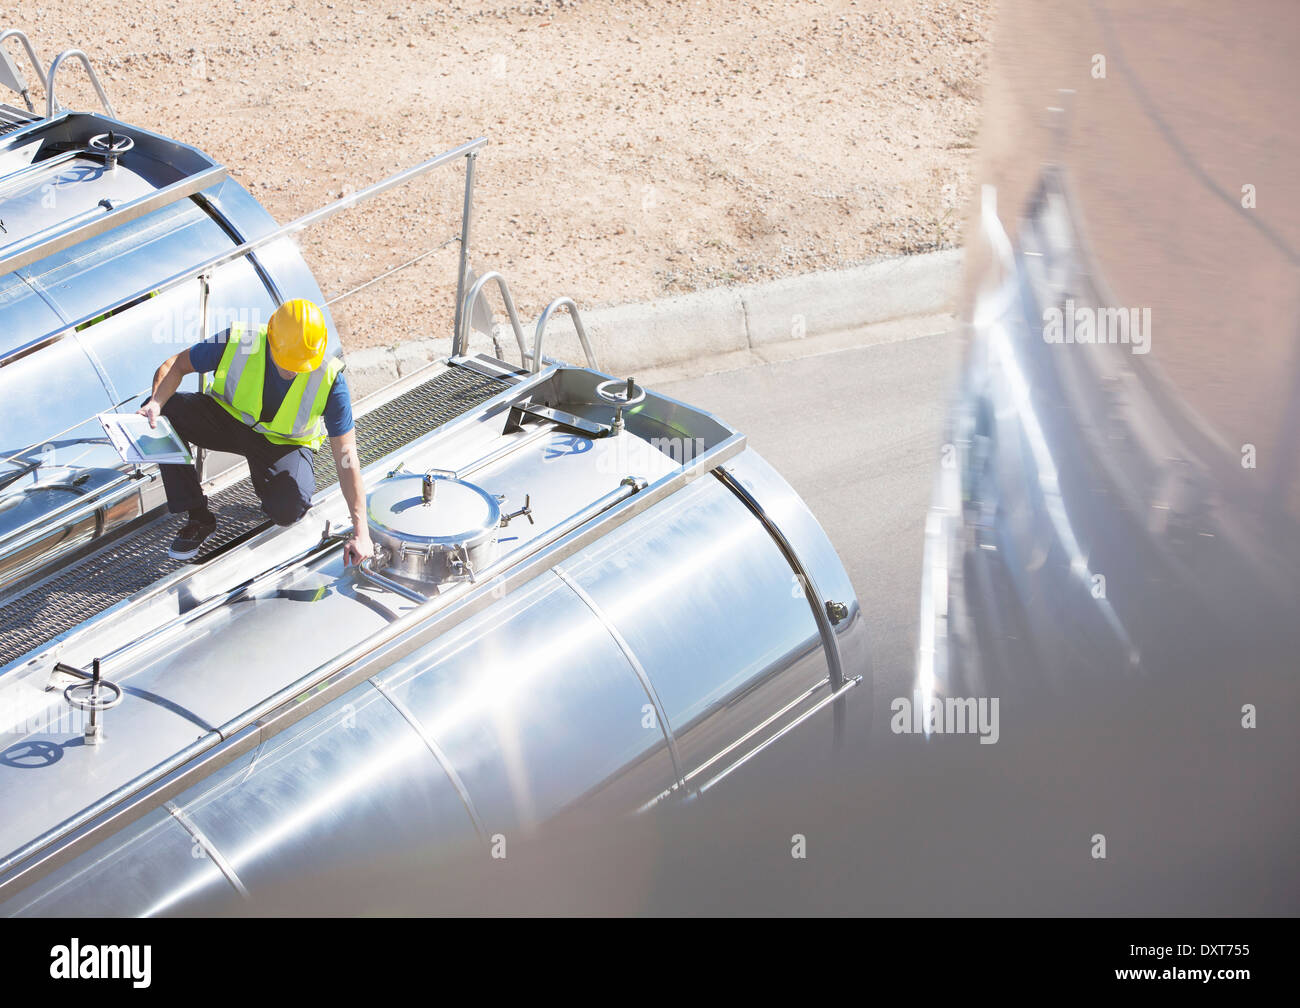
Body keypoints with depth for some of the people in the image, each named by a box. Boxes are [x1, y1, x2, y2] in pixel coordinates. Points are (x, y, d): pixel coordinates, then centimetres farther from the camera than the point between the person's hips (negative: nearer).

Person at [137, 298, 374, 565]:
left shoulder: (329, 379, -28)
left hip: (285, 442, -2)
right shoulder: (238, 344, -27)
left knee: (288, 509, -33)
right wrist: (157, 402, -36)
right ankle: (198, 518, -12)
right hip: (227, 417, 2)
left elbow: (347, 457, -25)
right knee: (160, 414, -25)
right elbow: (175, 365, -12)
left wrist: (360, 532, -29)